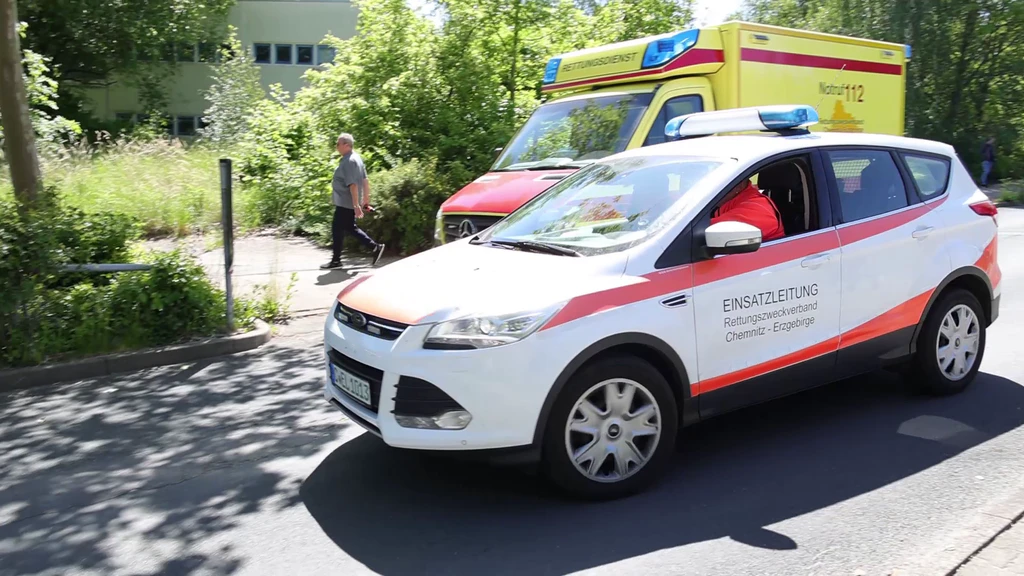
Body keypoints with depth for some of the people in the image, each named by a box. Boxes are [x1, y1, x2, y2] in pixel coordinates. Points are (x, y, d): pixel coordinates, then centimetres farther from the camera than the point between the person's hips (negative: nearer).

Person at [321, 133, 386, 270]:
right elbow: (365, 180, 16)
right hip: (347, 203, 10)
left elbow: (353, 185, -26)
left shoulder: (348, 161, -20)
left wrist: (356, 205, -29)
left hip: (345, 203, -10)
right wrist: (366, 200, 19)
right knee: (350, 228, 17)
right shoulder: (356, 158, 11)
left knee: (337, 229, 0)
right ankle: (375, 247, 15)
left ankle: (336, 261, 10)